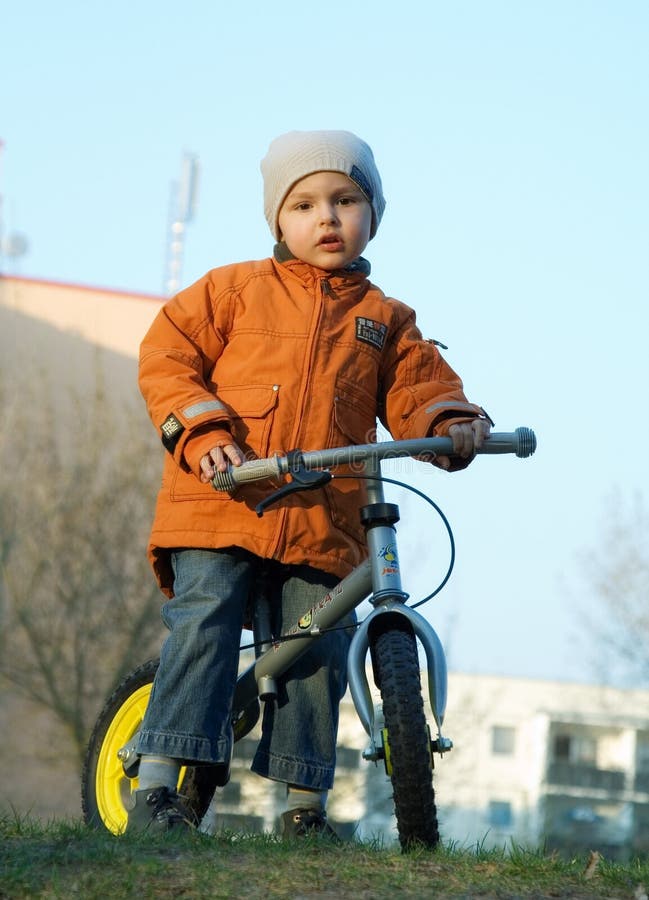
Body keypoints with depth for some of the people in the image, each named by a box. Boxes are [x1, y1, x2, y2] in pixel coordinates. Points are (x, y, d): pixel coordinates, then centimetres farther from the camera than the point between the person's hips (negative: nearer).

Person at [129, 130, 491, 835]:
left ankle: (305, 801, 8)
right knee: (201, 627, -13)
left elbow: (419, 394, 16)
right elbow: (166, 356, 5)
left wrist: (454, 425, -8)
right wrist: (203, 434, -10)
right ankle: (156, 784, -12)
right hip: (221, 507, -2)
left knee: (320, 653, -2)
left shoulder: (385, 321, 18)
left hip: (324, 523, 2)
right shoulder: (236, 290, 11)